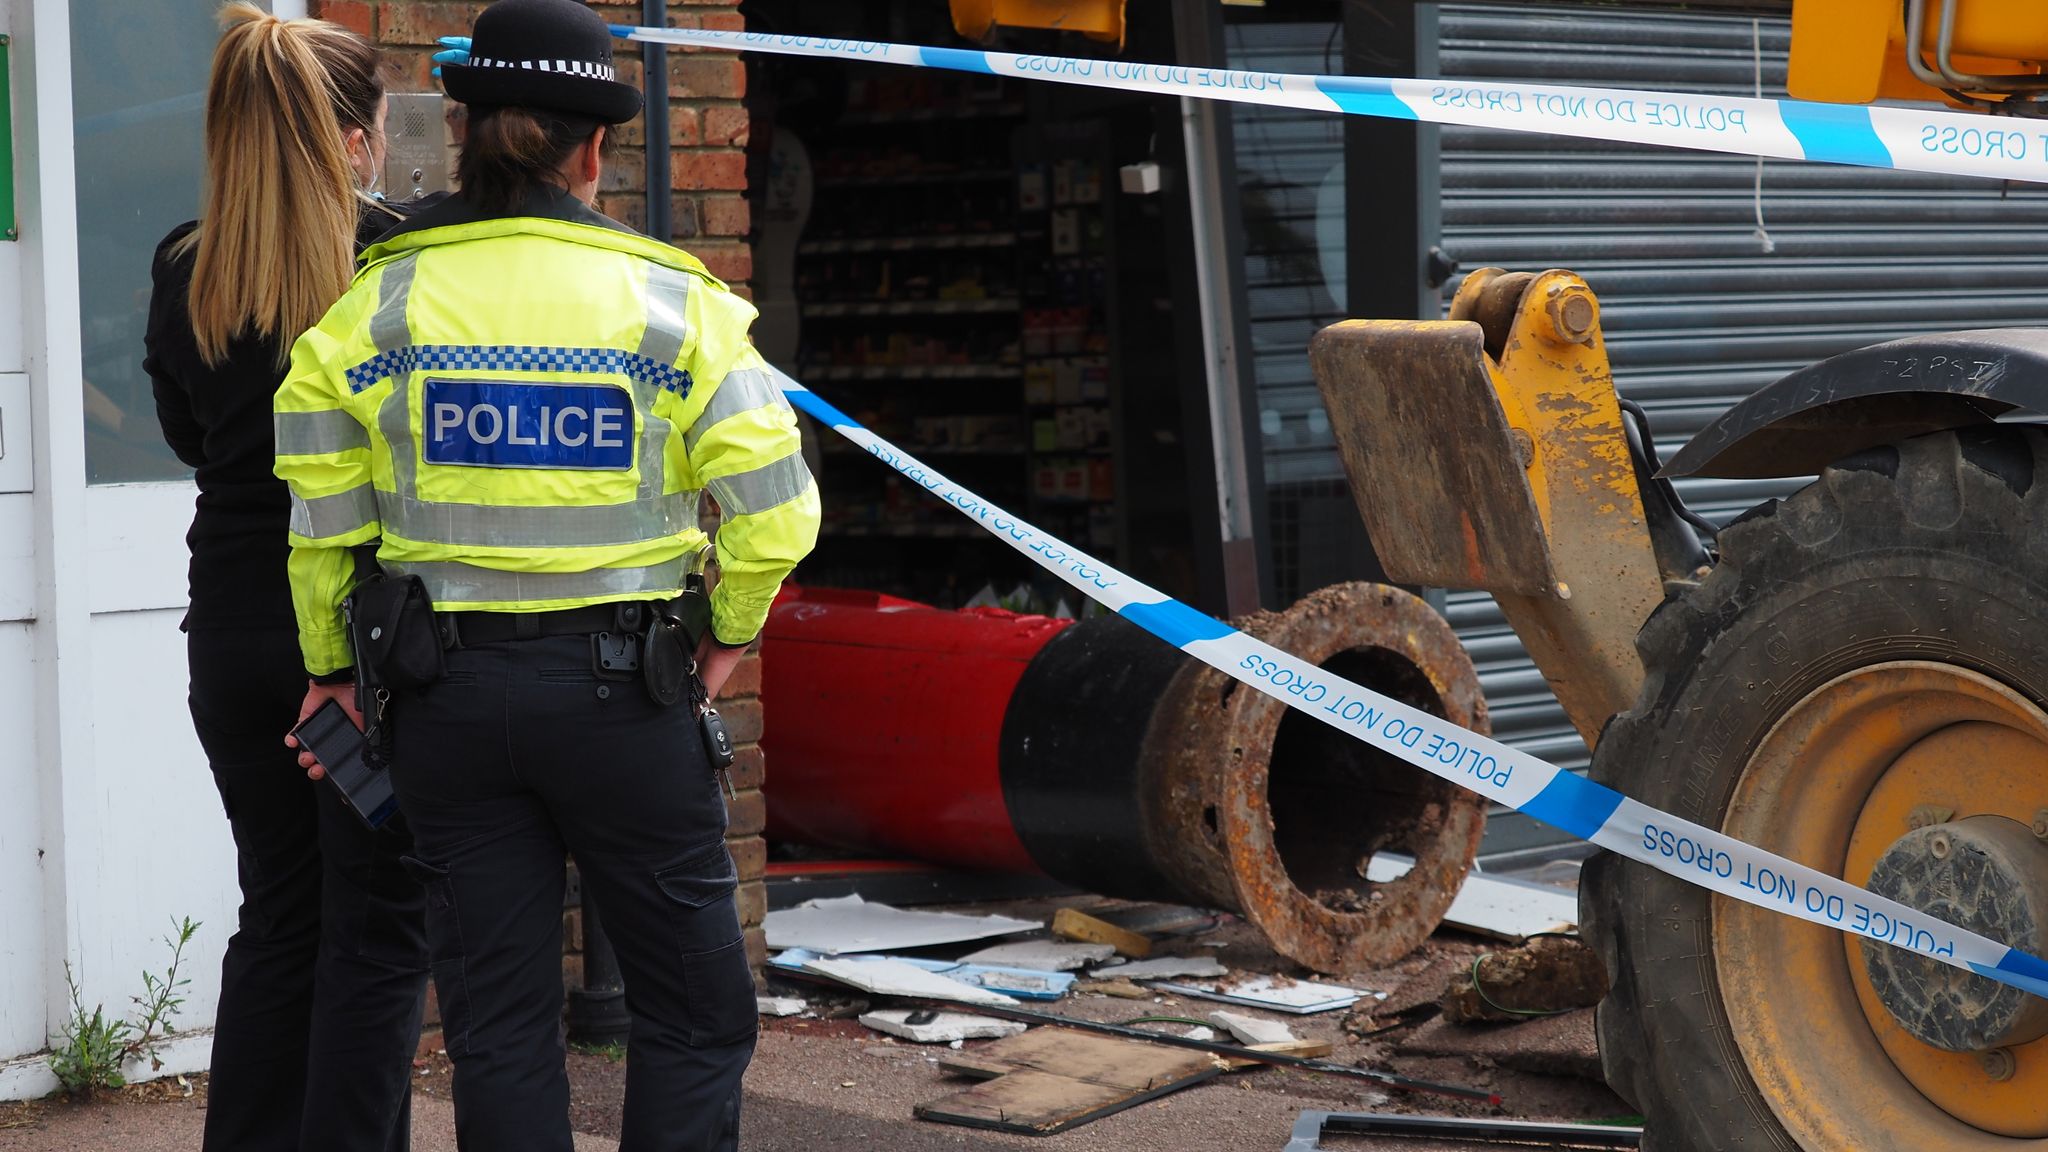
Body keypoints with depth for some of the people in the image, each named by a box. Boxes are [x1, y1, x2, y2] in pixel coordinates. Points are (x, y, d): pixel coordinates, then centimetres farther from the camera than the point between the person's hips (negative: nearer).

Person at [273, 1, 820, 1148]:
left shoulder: (374, 309, 1)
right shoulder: (672, 304, -4)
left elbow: (319, 514, 1)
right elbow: (773, 506, -9)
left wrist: (334, 664, 15)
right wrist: (730, 631, 7)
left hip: (448, 697, 3)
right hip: (621, 687, -2)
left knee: (497, 1019, 10)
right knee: (694, 1009, 8)